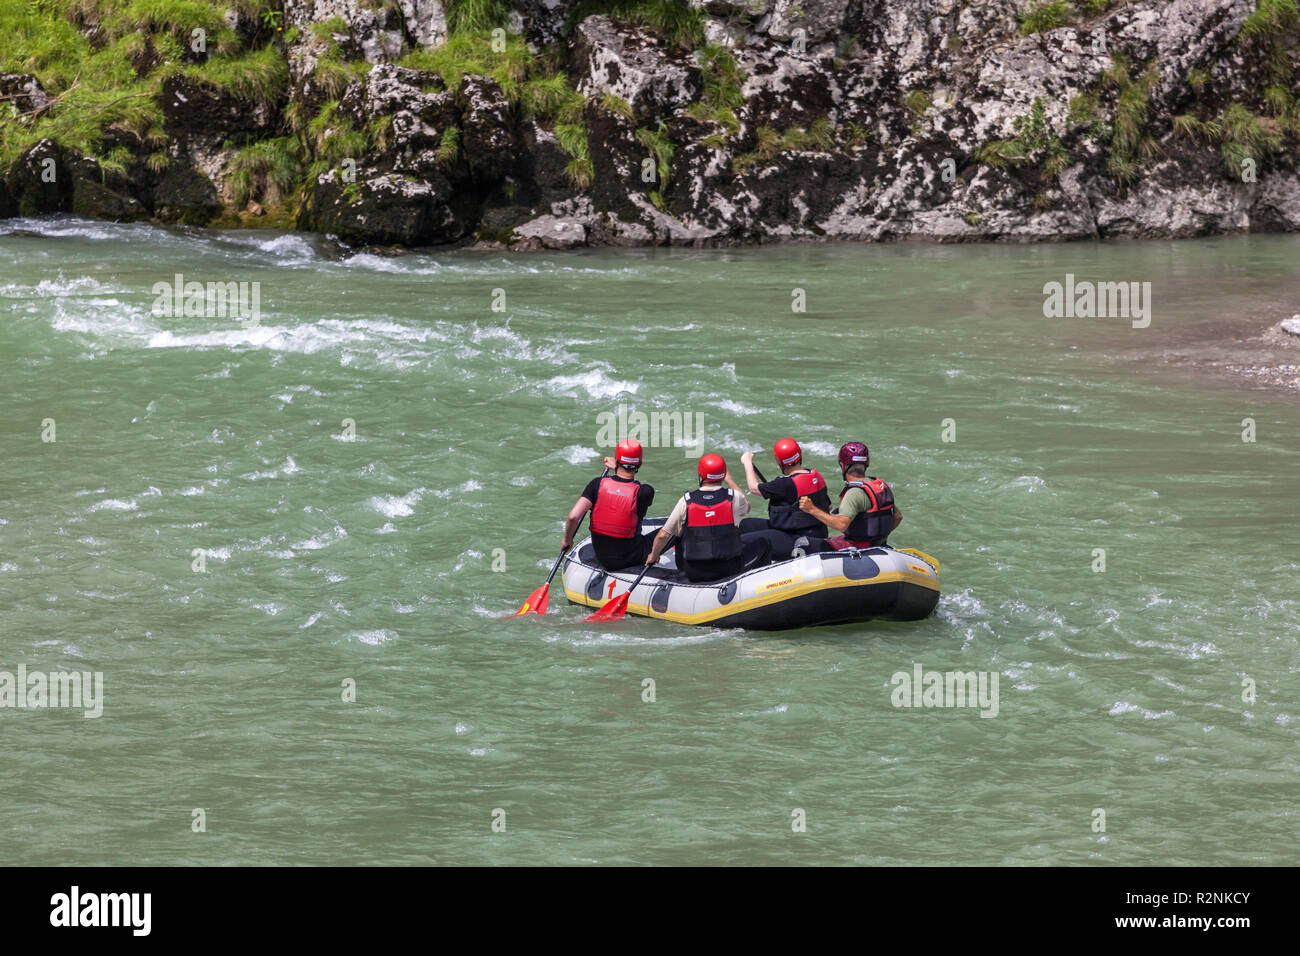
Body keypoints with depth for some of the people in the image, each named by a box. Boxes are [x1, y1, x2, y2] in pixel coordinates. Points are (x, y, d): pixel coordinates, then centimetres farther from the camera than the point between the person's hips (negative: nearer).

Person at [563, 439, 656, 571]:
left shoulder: (598, 484, -13)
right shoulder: (644, 493, -17)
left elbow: (573, 517, -18)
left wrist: (567, 540, 0)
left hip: (602, 558, 3)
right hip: (631, 558, -3)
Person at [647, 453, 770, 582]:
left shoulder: (686, 501, -9)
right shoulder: (733, 497, -9)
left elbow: (662, 535, -6)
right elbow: (746, 507, 18)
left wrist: (653, 556, 13)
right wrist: (729, 480, 28)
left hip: (693, 572, 1)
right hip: (729, 569, -1)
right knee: (762, 544, 21)